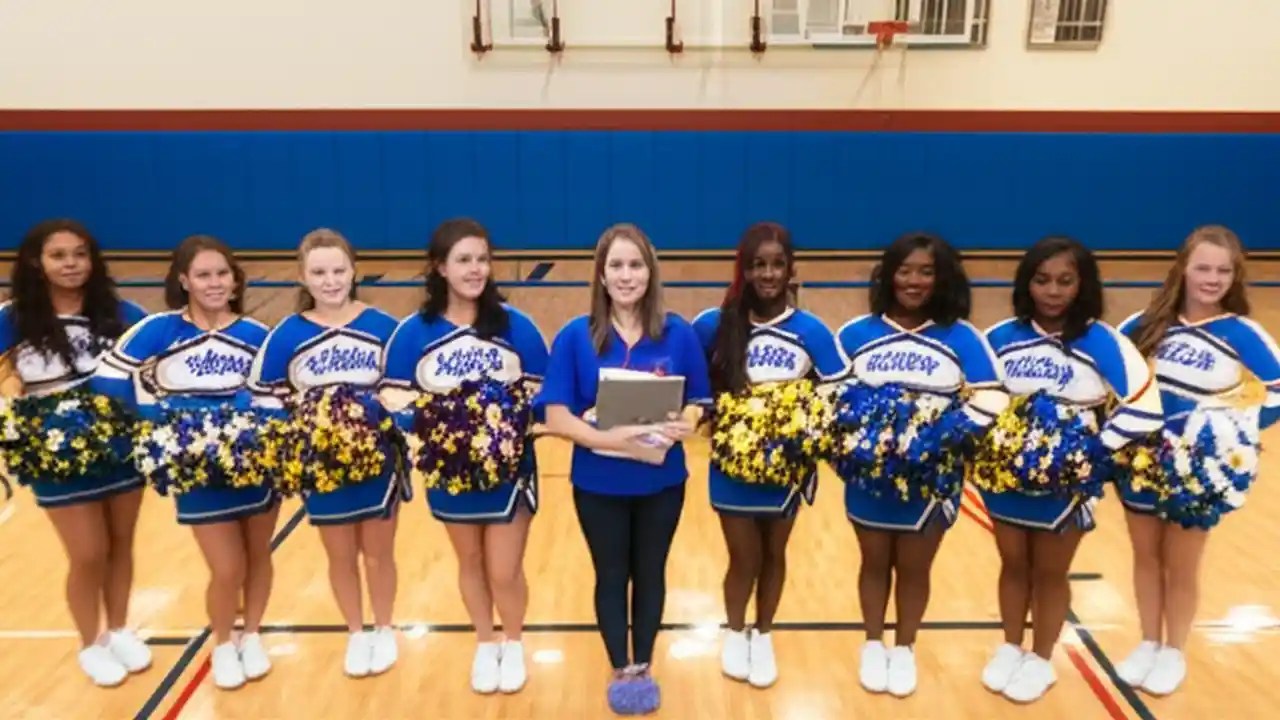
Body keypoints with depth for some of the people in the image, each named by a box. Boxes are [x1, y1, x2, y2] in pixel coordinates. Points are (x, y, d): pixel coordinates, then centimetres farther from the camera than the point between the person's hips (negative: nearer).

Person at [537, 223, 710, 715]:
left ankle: (644, 667, 39)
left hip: (661, 482, 1)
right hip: (598, 484, -1)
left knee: (650, 574, 18)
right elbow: (556, 417, -14)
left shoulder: (678, 335, -8)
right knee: (611, 576, 16)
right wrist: (608, 439, -27)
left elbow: (698, 403, 0)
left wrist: (686, 425, -22)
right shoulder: (575, 337, -11)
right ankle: (620, 670, 37)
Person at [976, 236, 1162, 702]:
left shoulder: (1103, 342, -12)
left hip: (1067, 481, -2)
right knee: (1013, 565, 18)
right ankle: (1011, 648, 37)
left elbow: (1145, 408, -14)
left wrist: (1095, 449, -20)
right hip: (1006, 475, 2)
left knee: (1050, 572, 14)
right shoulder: (1001, 337, -4)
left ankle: (1041, 661, 33)